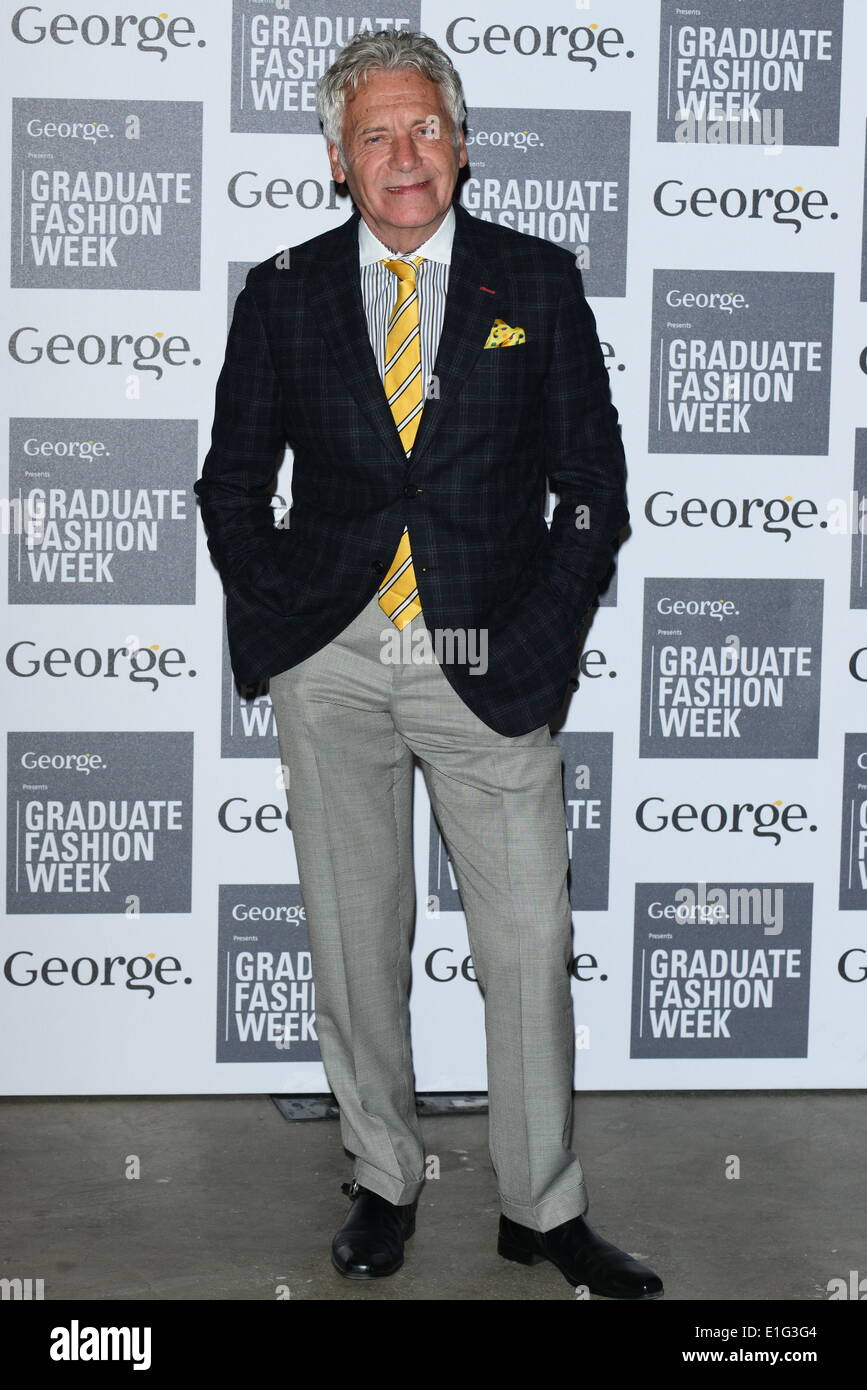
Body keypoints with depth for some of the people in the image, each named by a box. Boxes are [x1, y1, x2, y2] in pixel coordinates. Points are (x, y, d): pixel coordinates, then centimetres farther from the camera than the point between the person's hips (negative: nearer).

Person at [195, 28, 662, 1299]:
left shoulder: (538, 283, 3)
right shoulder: (282, 297, 6)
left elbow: (593, 484, 4)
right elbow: (233, 485, 13)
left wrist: (536, 643, -5)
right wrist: (276, 621, 1)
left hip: (487, 666, -1)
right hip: (332, 664, 1)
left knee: (530, 941, 0)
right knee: (354, 937, 9)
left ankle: (543, 1208, 17)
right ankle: (385, 1182, 27)